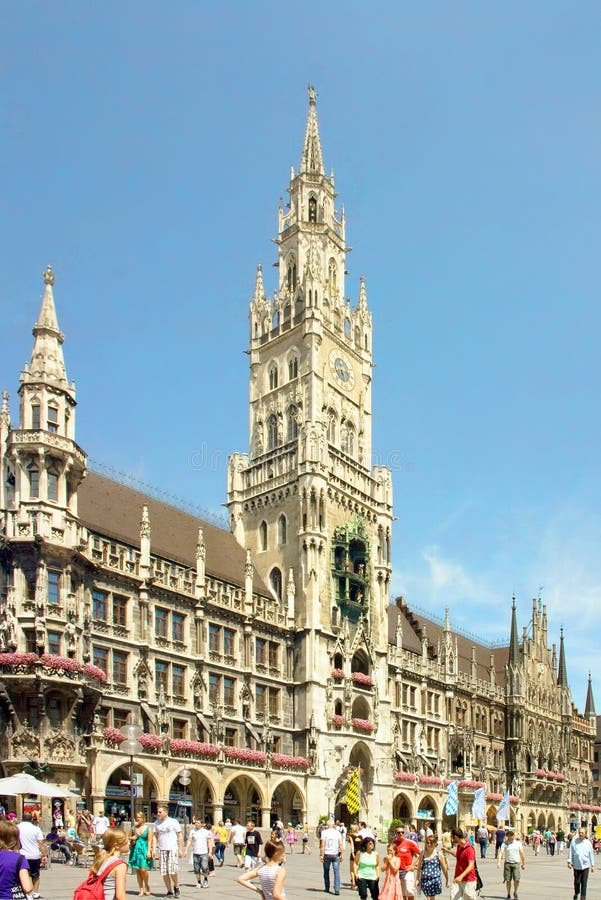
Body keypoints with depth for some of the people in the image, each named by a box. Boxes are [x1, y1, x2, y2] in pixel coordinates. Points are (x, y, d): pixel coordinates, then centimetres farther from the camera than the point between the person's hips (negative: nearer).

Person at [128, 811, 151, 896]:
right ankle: (141, 889, 11)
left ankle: (146, 886, 9)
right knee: (137, 870, 3)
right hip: (135, 850, 3)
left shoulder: (147, 828, 2)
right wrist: (132, 839, -4)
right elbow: (130, 838, 18)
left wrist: (149, 851, -9)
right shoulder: (134, 828, 9)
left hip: (144, 850, -3)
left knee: (143, 869, -13)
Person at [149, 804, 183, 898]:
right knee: (164, 872, 2)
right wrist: (153, 849, -2)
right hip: (162, 850, 4)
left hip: (172, 849, -4)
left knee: (173, 870, -13)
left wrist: (180, 849, -2)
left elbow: (180, 836, 2)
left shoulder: (174, 822, -1)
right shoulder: (156, 823, 8)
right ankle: (169, 891, 14)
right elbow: (154, 837, 9)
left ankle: (176, 886, 12)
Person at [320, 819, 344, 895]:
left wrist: (321, 855, -6)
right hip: (335, 854, 0)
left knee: (326, 872, 15)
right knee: (336, 872, 0)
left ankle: (327, 888, 22)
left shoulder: (324, 832, -5)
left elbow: (322, 845, -10)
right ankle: (337, 889, -10)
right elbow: (341, 844, -3)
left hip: (327, 854, 0)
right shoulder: (337, 832, 0)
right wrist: (342, 854, 2)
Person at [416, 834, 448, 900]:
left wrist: (447, 880, 12)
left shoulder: (439, 855, -3)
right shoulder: (423, 853, 5)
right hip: (424, 879, 3)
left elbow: (444, 869, 6)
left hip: (435, 879, -3)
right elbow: (419, 867, 12)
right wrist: (418, 880, 13)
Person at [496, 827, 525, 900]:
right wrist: (498, 862, -22)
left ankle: (515, 892, 14)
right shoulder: (505, 844, 1)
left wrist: (524, 863, 11)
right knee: (508, 880, 1)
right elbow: (500, 853, -10)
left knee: (516, 879, -11)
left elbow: (522, 854, 11)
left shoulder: (518, 843, 5)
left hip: (516, 864, 0)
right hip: (507, 864, 0)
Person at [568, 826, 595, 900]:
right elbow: (570, 852, 1)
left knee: (584, 883, -1)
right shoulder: (574, 841, -3)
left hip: (585, 865, 0)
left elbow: (591, 855, 7)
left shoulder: (588, 843, 0)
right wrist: (569, 862, -4)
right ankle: (576, 894, 31)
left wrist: (592, 865, 9)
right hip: (576, 865, 0)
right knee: (577, 881, 6)